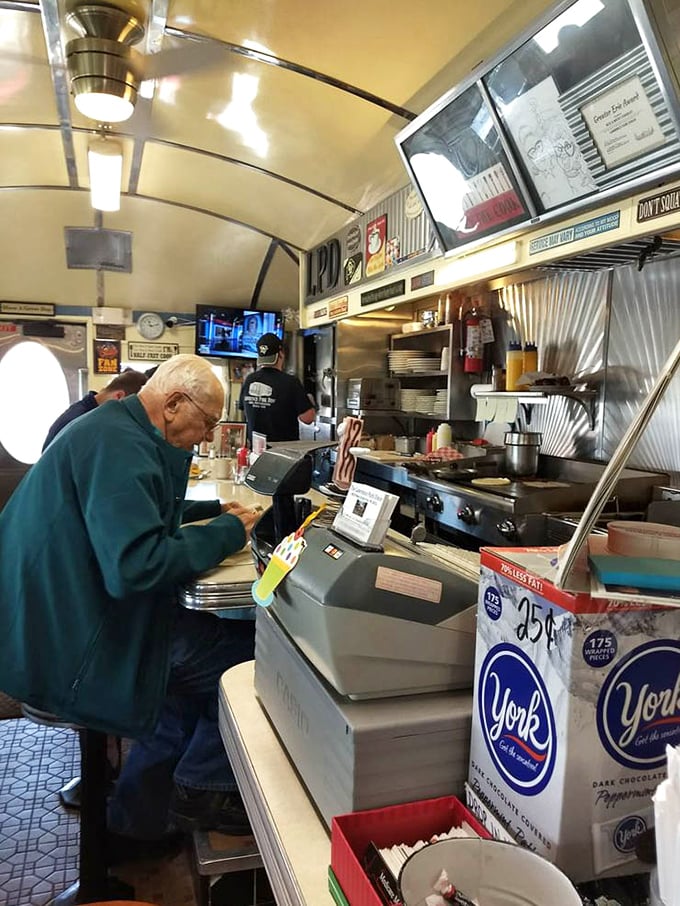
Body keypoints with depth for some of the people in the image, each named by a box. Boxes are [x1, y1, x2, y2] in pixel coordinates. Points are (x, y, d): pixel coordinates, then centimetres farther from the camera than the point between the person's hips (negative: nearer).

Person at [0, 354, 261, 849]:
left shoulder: (110, 428, 12)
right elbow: (135, 565, -33)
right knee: (249, 651, -9)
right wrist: (227, 533, -19)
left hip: (58, 618, 11)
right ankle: (200, 789, 11)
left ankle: (135, 819, 29)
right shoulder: (117, 445, -22)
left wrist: (216, 516, 8)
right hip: (70, 644, -11)